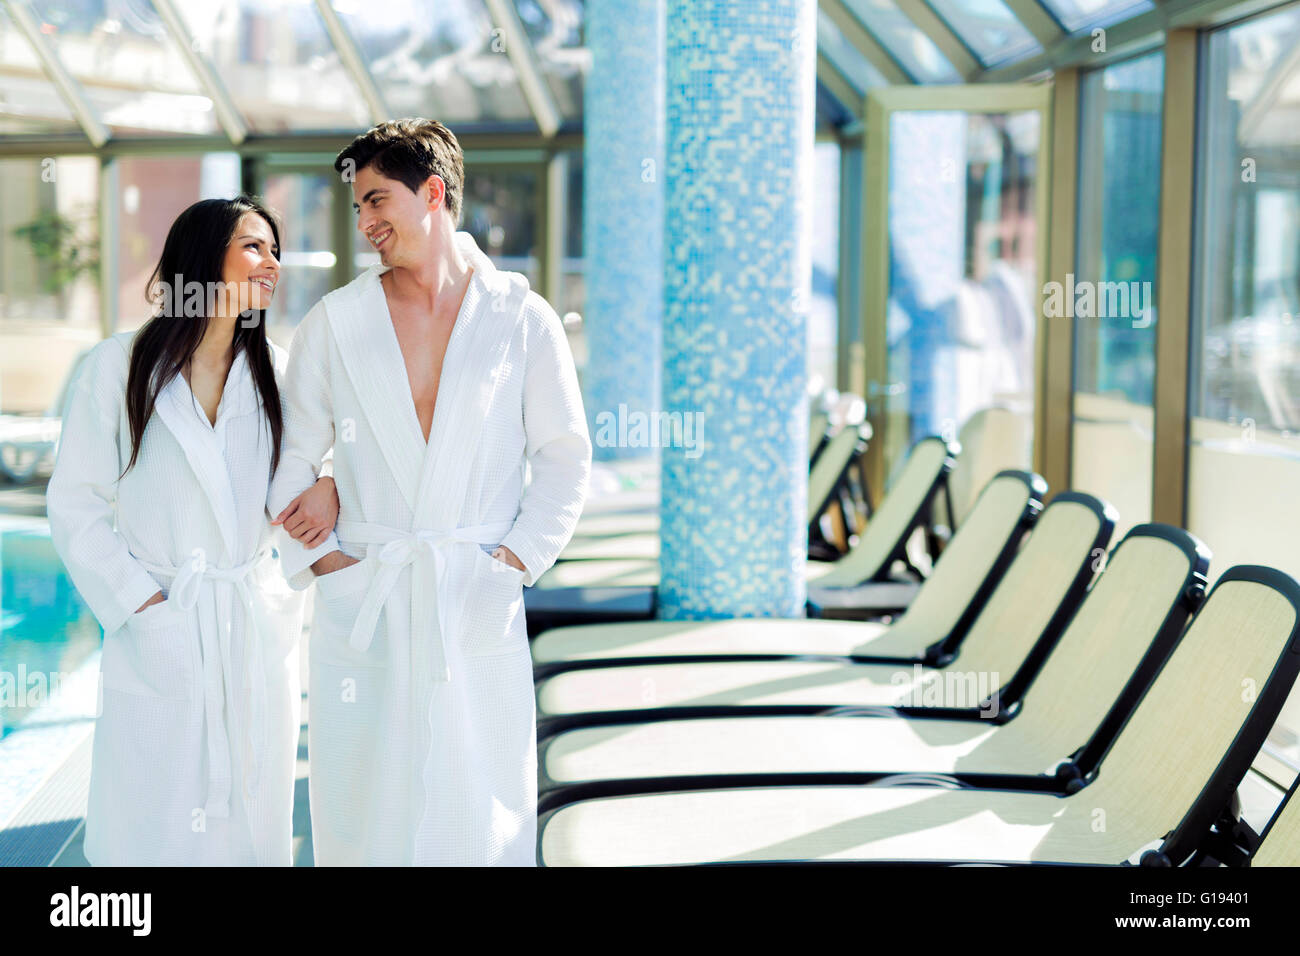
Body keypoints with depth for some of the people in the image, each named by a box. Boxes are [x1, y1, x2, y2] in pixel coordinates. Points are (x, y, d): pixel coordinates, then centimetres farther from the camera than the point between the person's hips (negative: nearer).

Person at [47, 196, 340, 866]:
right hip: (157, 634, -3)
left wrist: (330, 486, -5)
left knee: (252, 828, 8)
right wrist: (139, 601, -10)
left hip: (257, 631, 3)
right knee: (150, 833, 1)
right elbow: (76, 504, -1)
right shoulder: (118, 367, -1)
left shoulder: (274, 372, 8)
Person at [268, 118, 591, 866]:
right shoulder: (335, 323, 6)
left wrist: (519, 556, -2)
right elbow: (291, 458, 11)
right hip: (363, 607, 1)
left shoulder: (524, 320, 3)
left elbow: (566, 457, 8)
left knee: (482, 822, 1)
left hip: (480, 608, -1)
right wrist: (318, 558, 0)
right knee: (363, 819, 3)